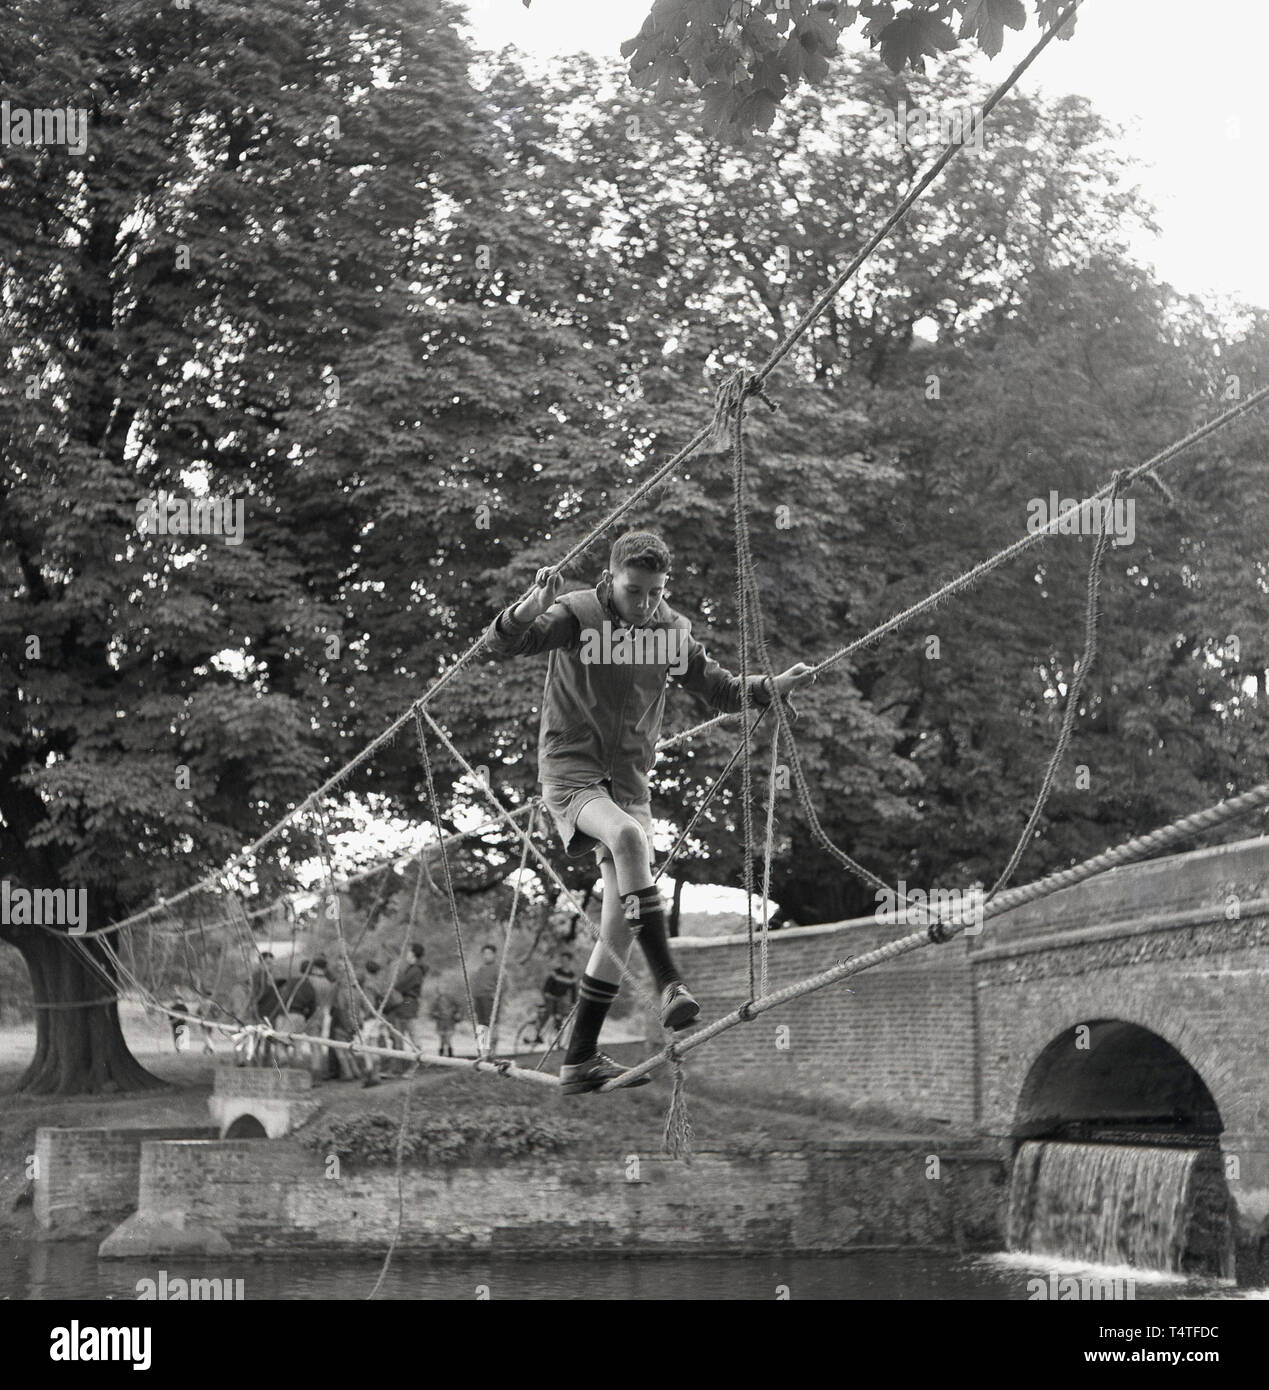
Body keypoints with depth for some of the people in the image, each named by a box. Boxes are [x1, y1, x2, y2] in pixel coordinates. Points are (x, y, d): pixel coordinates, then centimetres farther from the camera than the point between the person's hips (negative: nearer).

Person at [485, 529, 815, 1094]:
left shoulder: (672, 630, 6)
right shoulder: (577, 614, -8)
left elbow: (721, 692, 18)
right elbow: (500, 645, -20)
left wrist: (773, 687, 3)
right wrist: (536, 603, -38)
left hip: (628, 781, 5)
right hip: (571, 772, -5)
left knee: (619, 928, 1)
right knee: (628, 836, -36)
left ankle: (580, 1060, 11)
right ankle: (669, 985, -37)